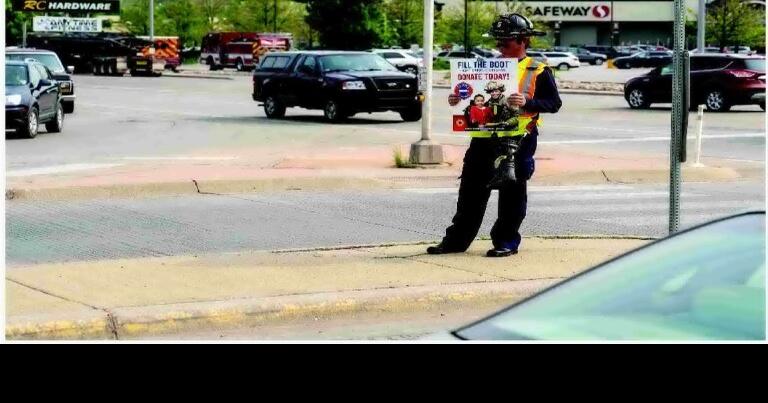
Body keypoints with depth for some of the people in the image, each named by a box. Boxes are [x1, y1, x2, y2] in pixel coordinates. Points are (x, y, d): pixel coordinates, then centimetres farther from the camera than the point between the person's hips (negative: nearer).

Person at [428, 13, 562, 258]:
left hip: (517, 139, -5)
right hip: (483, 137, 5)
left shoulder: (538, 71, -1)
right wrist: (458, 99, 4)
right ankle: (457, 239, 14)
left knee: (512, 192, 1)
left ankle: (507, 241, 10)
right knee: (471, 190, 8)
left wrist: (527, 102, -21)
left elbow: (554, 103, -6)